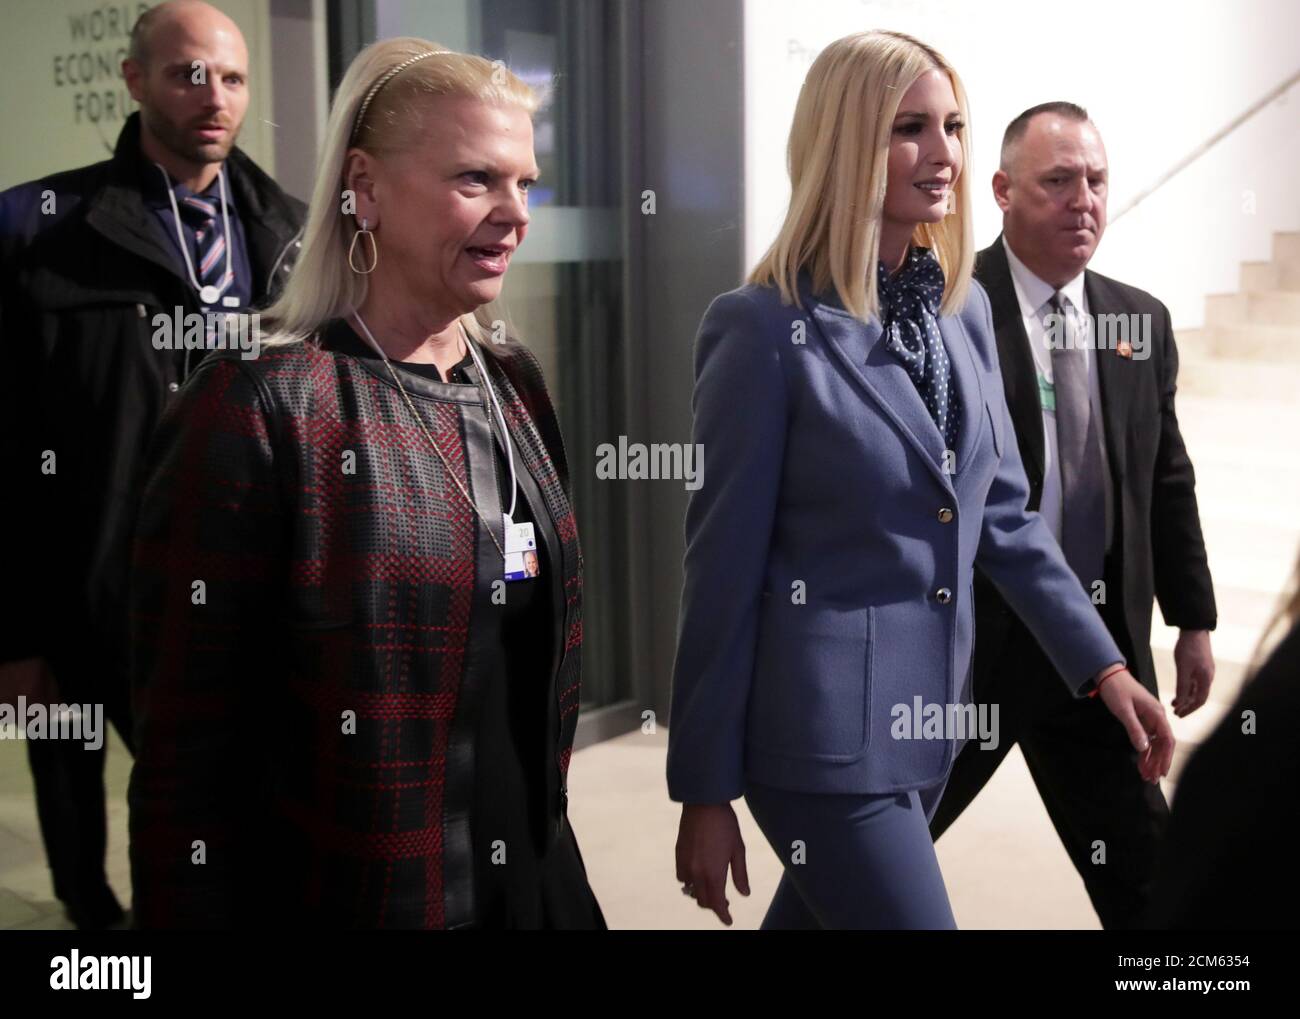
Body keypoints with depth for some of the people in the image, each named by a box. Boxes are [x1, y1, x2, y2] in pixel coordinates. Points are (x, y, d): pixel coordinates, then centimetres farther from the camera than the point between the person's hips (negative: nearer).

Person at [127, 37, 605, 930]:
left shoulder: (515, 384, 4)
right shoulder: (258, 408, -17)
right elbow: (188, 749, -16)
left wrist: (542, 832, 14)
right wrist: (190, 912, -14)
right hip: (342, 901, -6)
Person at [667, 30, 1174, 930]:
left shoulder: (964, 309, 6)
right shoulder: (767, 328, -14)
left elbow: (1002, 513, 14)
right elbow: (724, 566, -12)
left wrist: (1101, 663, 5)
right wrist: (705, 793, -10)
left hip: (929, 712, 7)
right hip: (826, 725, -7)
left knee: (820, 908, 20)